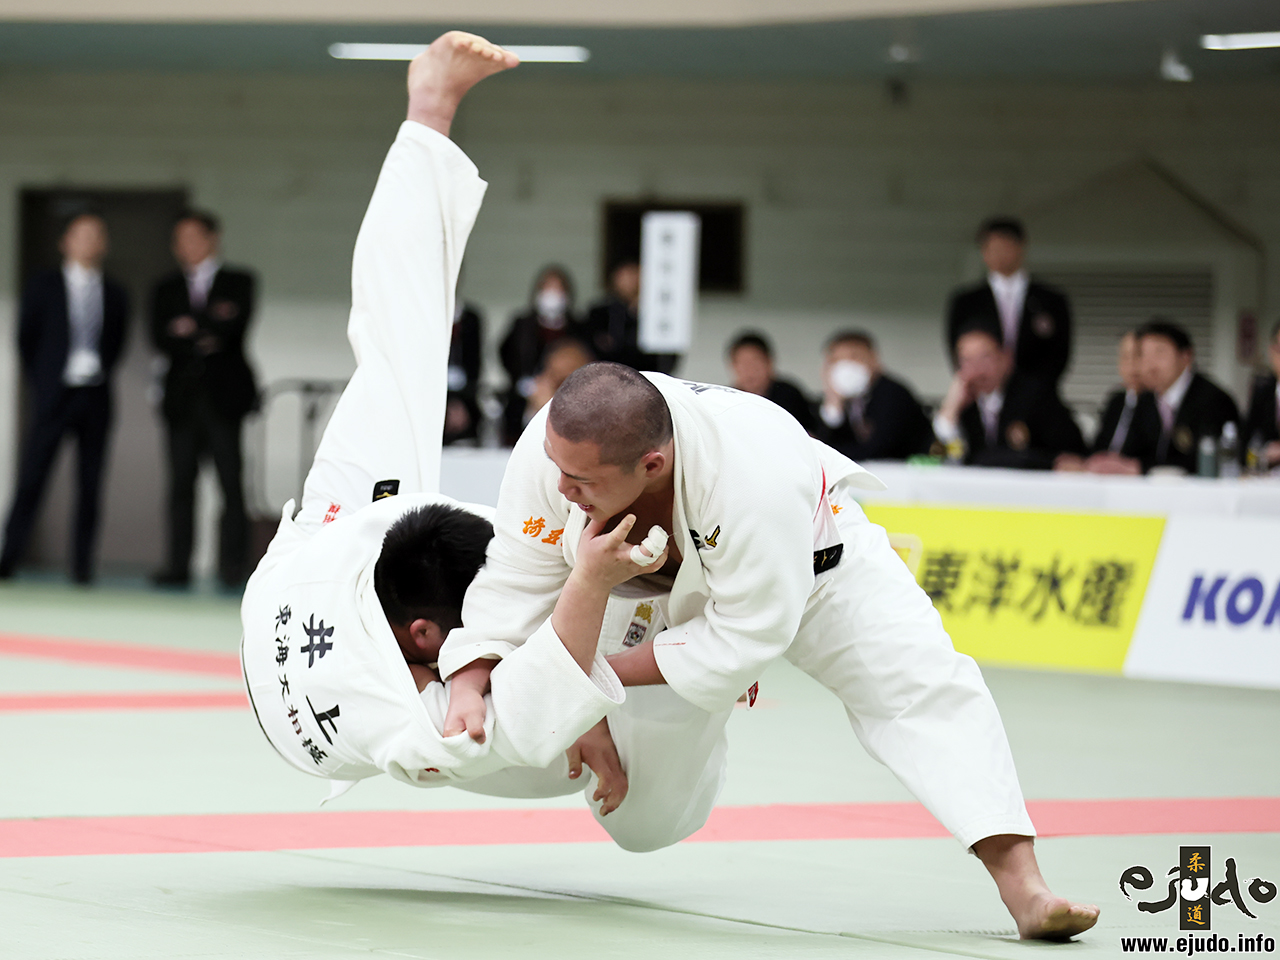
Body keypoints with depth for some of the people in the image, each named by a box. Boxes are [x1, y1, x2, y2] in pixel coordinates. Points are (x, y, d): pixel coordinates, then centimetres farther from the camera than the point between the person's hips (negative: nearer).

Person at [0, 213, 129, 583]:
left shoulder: (115, 295, 11)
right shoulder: (43, 286, 3)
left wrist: (100, 376, 9)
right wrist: (41, 387, 4)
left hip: (96, 397, 3)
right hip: (55, 396, -3)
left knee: (90, 486, 1)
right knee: (31, 480, -9)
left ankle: (82, 566, 5)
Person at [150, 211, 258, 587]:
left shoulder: (238, 283, 9)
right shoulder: (167, 289, 17)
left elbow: (235, 326, -7)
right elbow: (161, 338, 3)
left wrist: (191, 327, -5)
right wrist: (205, 338, -12)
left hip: (223, 396, -2)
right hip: (182, 397, 2)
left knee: (231, 482, -7)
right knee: (181, 482, -3)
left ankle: (231, 563, -6)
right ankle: (178, 563, -4)